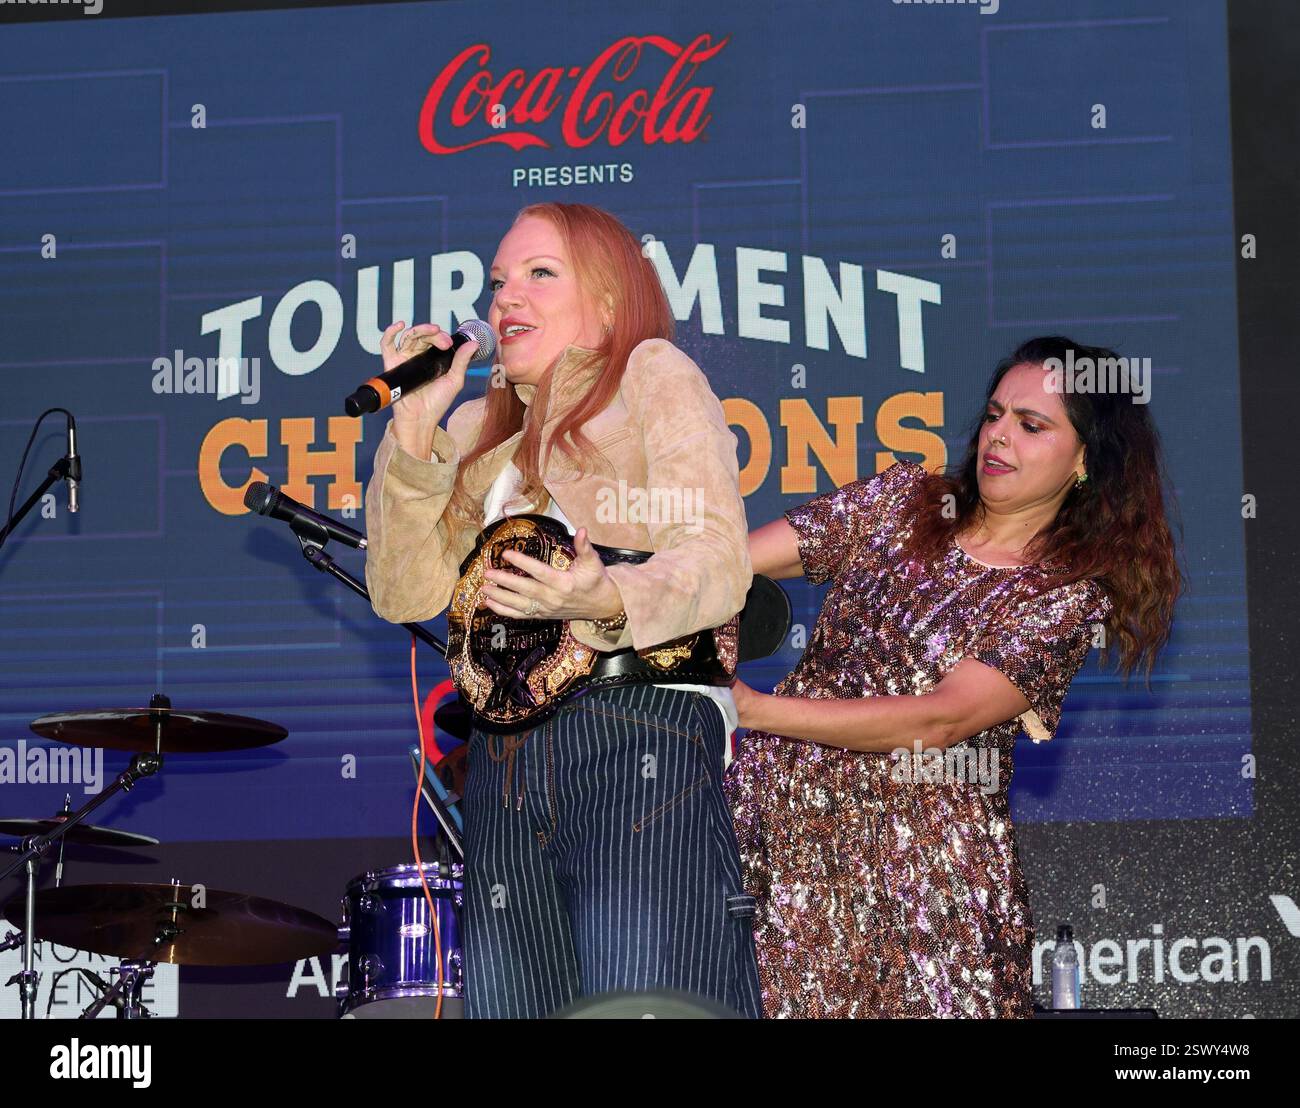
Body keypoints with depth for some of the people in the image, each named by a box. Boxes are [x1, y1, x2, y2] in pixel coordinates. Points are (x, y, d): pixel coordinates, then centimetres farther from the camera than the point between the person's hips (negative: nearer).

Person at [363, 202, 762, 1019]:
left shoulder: (655, 374, 8)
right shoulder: (482, 430, 25)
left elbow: (718, 559, -8)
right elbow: (408, 596, 11)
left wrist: (605, 598, -28)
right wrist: (416, 428, 3)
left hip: (648, 743, -6)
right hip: (507, 761, 6)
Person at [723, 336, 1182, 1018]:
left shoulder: (1072, 596, -6)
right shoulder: (904, 499, 8)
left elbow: (938, 720, -18)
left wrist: (755, 709, -25)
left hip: (922, 853, -3)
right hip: (783, 809, 3)